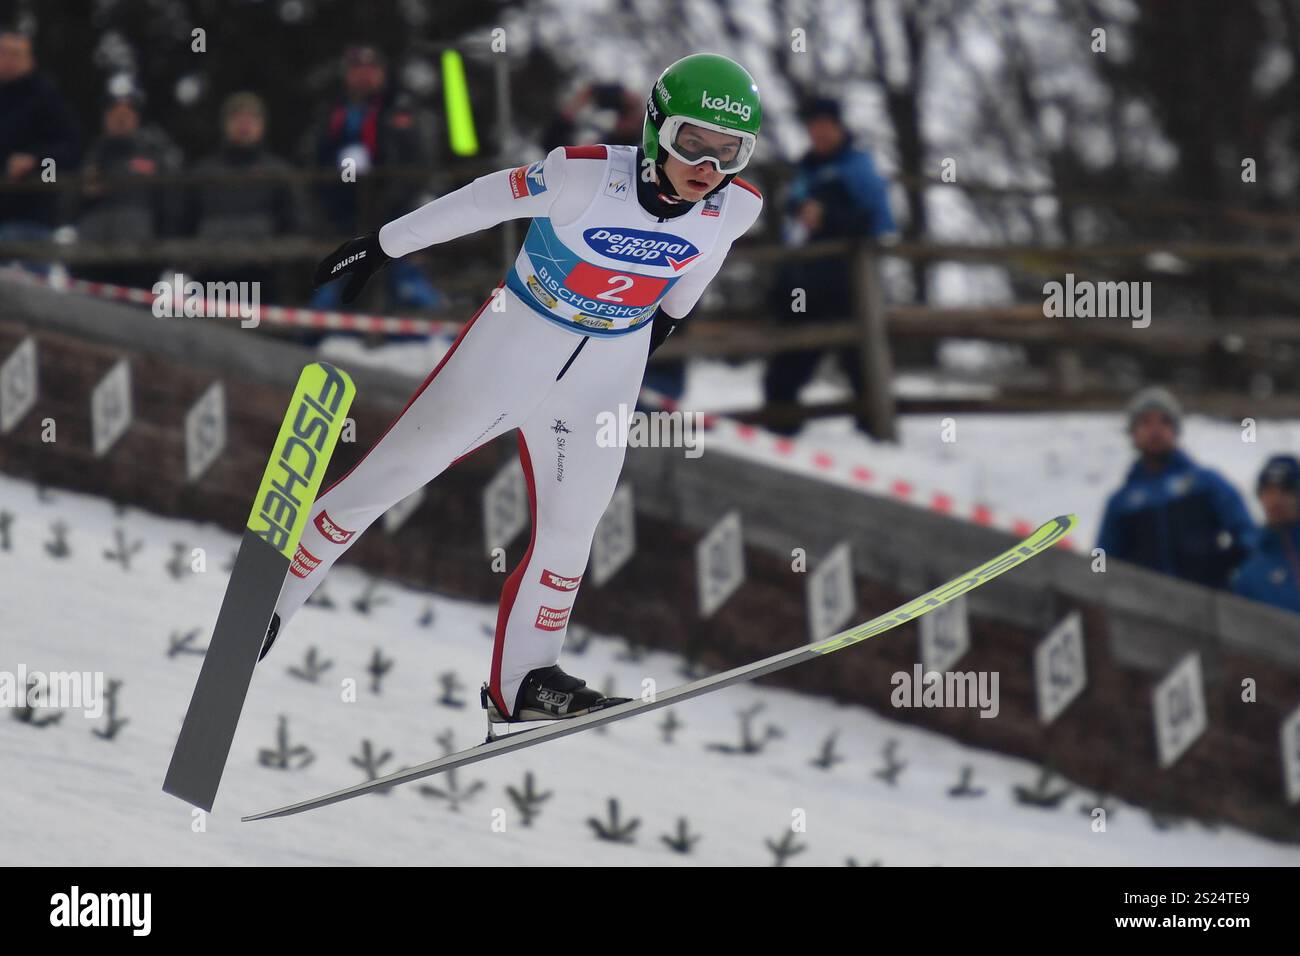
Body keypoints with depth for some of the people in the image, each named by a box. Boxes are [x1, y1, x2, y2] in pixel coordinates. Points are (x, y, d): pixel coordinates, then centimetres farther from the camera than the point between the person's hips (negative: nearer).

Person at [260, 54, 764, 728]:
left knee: (570, 527, 6)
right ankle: (268, 598, 17)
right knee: (388, 476, 3)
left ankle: (519, 683, 21)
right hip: (516, 340, -4)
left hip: (610, 367, 4)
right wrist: (381, 248, -6)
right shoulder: (588, 177, -29)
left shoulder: (735, 209, -15)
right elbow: (480, 204, -16)